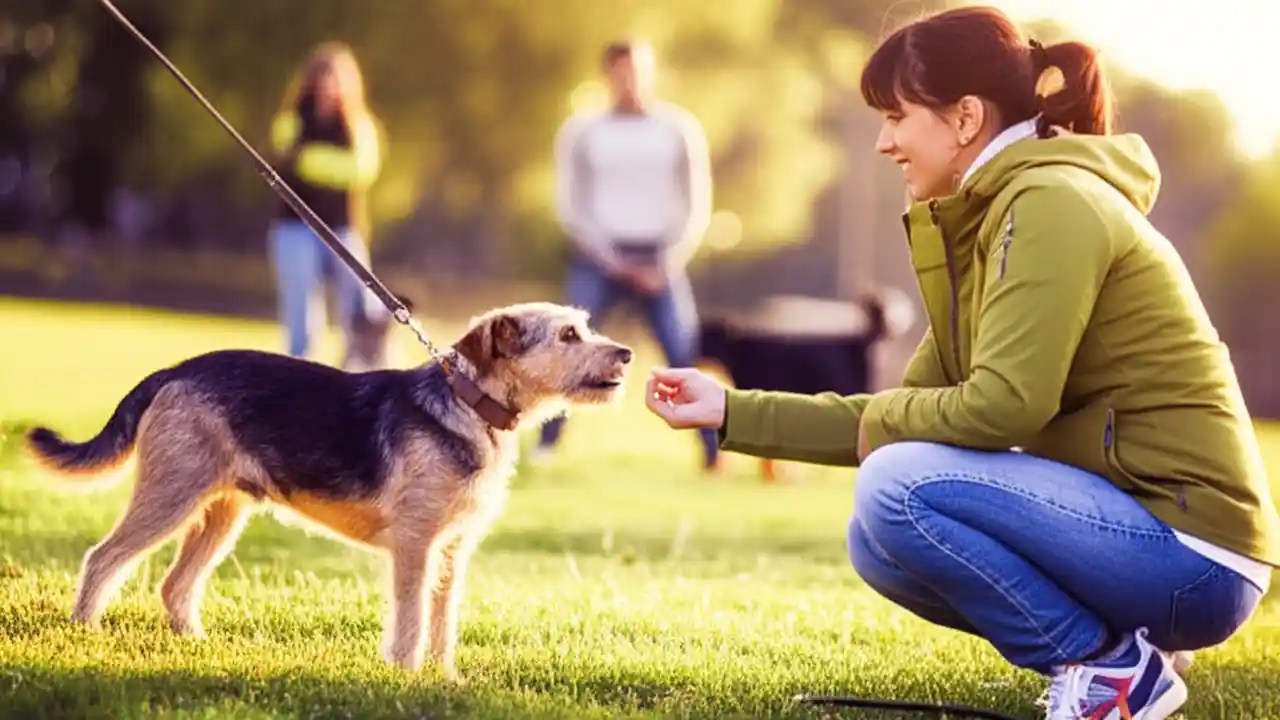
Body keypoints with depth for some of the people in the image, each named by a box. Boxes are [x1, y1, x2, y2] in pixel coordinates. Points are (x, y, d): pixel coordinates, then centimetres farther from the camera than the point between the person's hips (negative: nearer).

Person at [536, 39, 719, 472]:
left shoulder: (680, 129, 7)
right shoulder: (581, 131, 5)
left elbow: (697, 207, 6)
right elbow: (570, 205, 2)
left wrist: (669, 263, -5)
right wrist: (611, 259, -8)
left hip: (660, 261, 0)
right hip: (599, 258, 0)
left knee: (686, 358, -11)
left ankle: (715, 456, -7)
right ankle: (544, 449, -12)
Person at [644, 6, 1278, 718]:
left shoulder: (1053, 202, -15)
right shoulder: (993, 216, 14)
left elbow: (1004, 406, -24)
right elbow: (903, 413, 17)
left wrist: (885, 419, -4)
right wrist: (732, 412, 14)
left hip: (1193, 552, -10)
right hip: (1135, 521, 10)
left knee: (900, 491, -19)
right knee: (880, 543, 12)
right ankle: (1115, 646, 10)